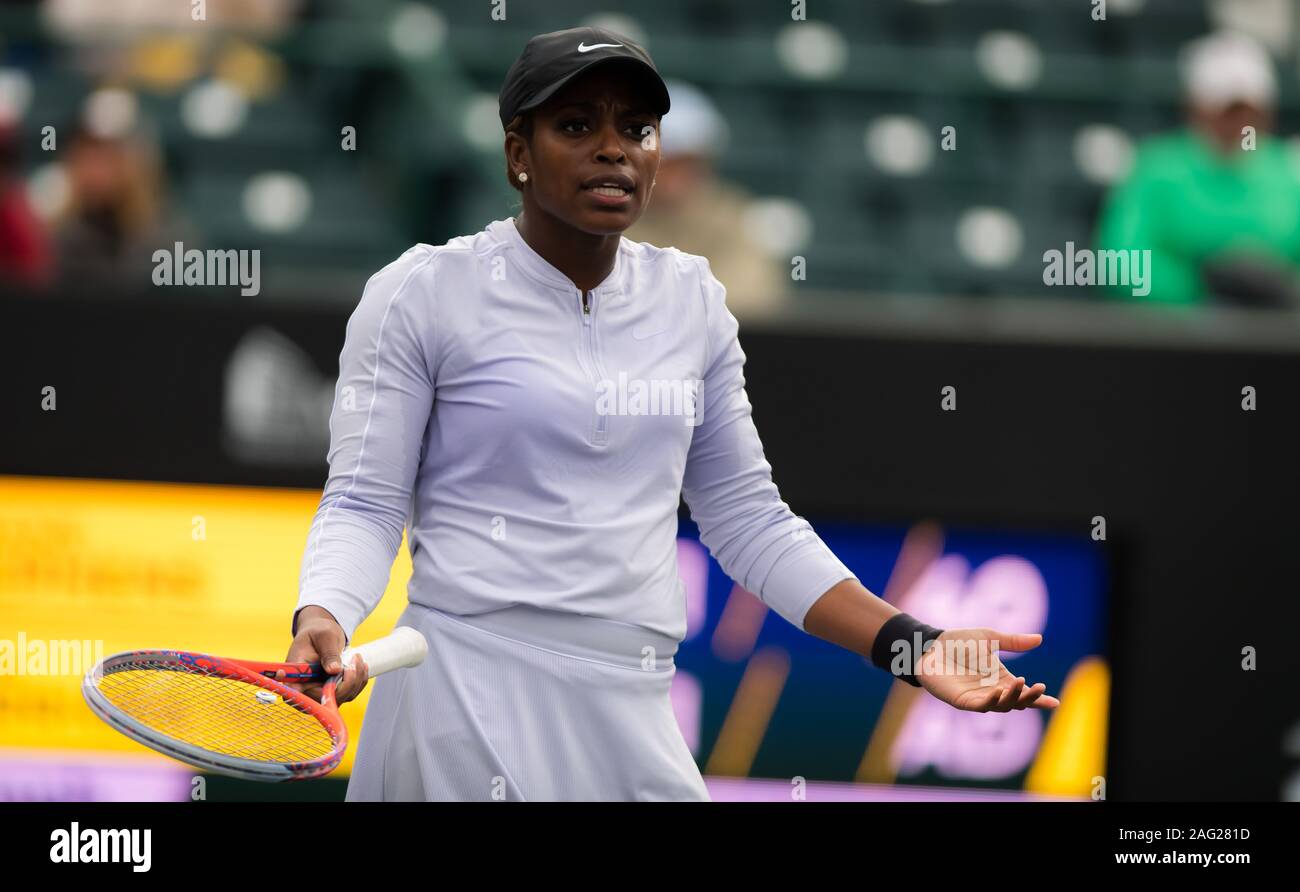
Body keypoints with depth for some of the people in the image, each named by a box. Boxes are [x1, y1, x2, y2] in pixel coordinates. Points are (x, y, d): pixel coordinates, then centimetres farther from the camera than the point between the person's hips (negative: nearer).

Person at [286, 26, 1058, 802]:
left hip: (634, 713, 4)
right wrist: (323, 620, -25)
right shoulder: (421, 293, -3)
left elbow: (747, 518, 13)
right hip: (472, 702, -4)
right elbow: (363, 505, -4)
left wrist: (909, 645, 3)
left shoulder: (691, 298, 10)